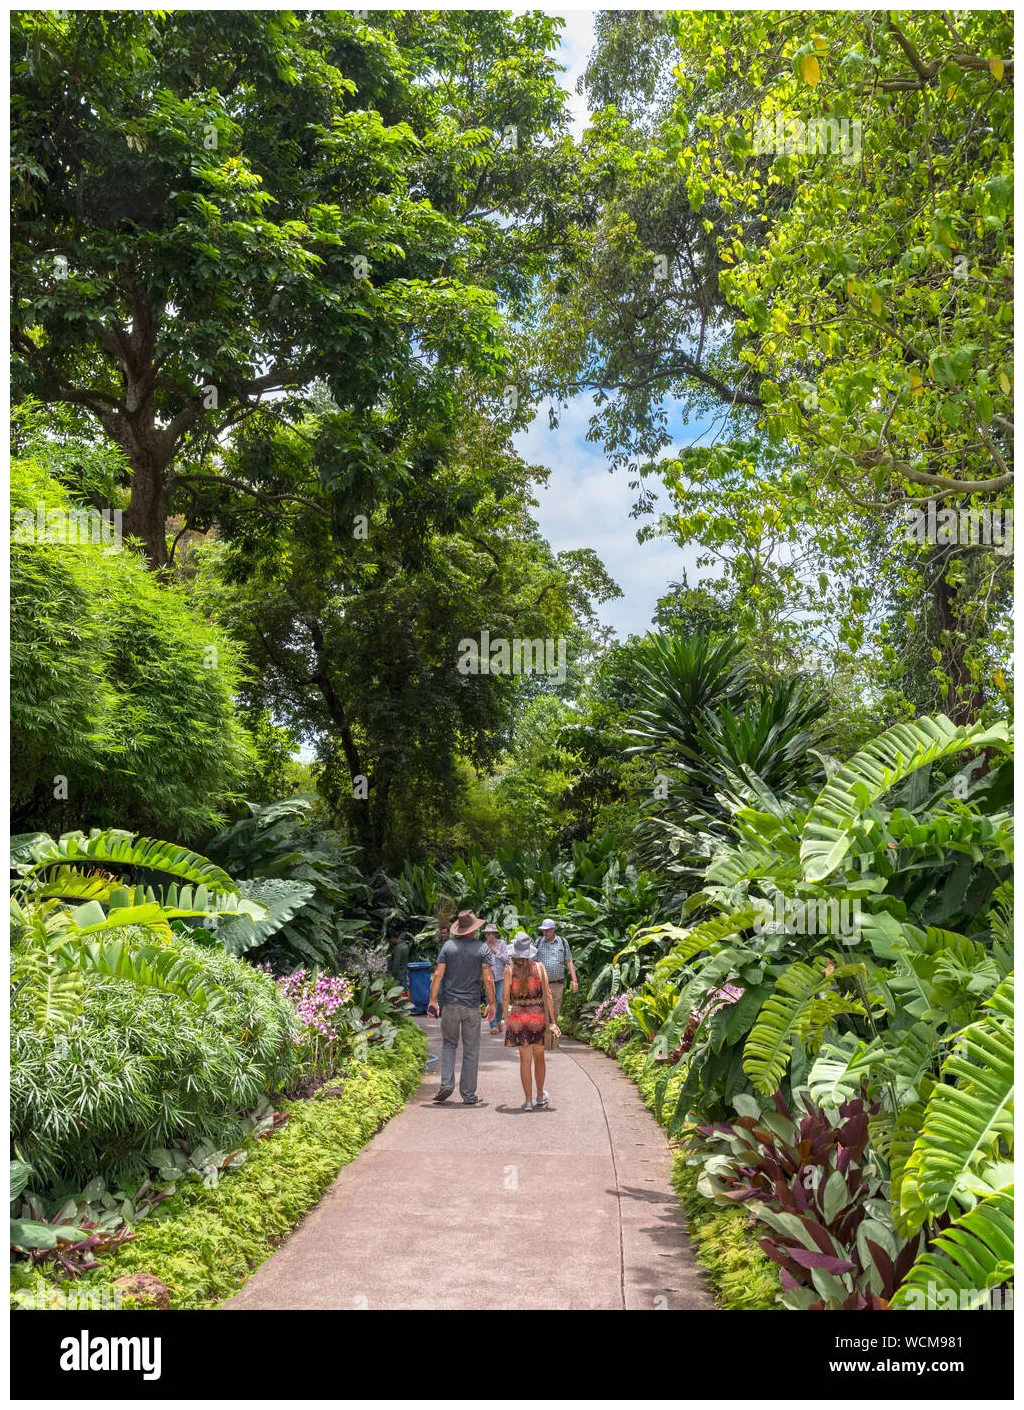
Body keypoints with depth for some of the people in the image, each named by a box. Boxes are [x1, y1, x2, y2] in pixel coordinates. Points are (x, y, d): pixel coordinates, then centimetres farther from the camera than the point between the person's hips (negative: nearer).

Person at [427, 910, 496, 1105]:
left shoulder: (448, 946, 1)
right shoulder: (482, 948, -2)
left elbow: (438, 975, -3)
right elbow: (488, 979, -6)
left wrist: (433, 1000, 3)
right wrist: (492, 1003, 3)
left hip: (451, 1004, 1)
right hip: (472, 1006, -1)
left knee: (449, 1044, 16)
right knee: (471, 1050, 7)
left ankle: (446, 1084, 0)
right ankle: (468, 1095, 10)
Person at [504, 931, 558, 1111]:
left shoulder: (510, 970, -4)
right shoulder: (539, 967, -2)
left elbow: (506, 997, -4)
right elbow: (547, 995, -5)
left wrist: (506, 1018, 9)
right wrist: (552, 1021, -1)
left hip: (518, 1016, -1)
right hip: (538, 1015, 1)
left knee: (525, 1059, 6)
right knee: (539, 1058, 17)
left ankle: (528, 1101, 7)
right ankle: (541, 1096, 32)